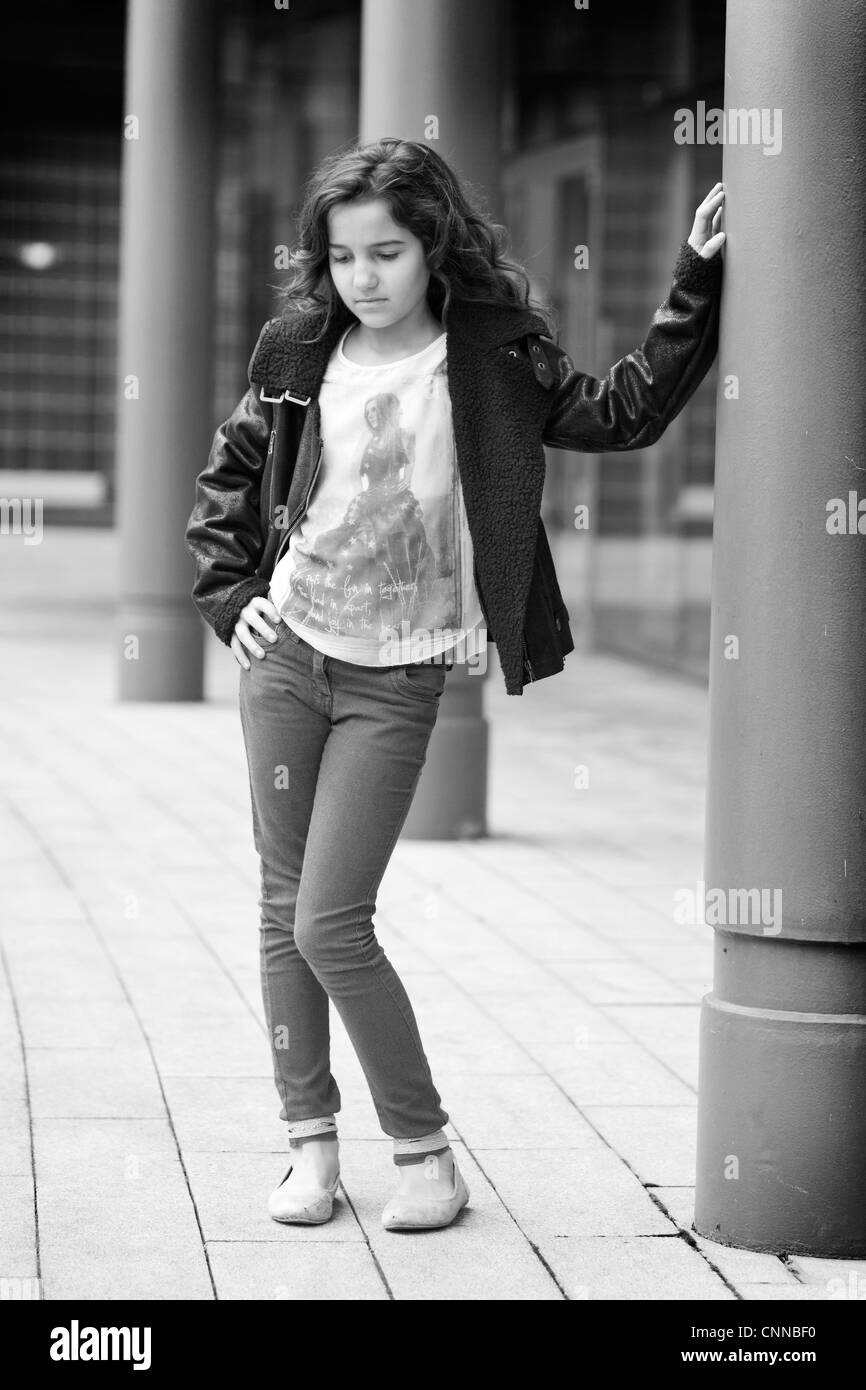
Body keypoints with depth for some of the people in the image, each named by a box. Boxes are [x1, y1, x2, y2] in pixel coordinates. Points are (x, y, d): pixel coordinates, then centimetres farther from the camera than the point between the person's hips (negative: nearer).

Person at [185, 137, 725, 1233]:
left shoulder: (494, 358, -4)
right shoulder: (302, 354, 4)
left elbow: (626, 412, -7)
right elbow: (228, 473, 18)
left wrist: (698, 279, -11)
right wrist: (227, 593, 7)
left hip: (395, 681, -4)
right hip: (284, 654, 4)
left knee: (331, 927, -9)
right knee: (285, 909, 7)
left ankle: (423, 1149, 6)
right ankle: (310, 1141, 18)